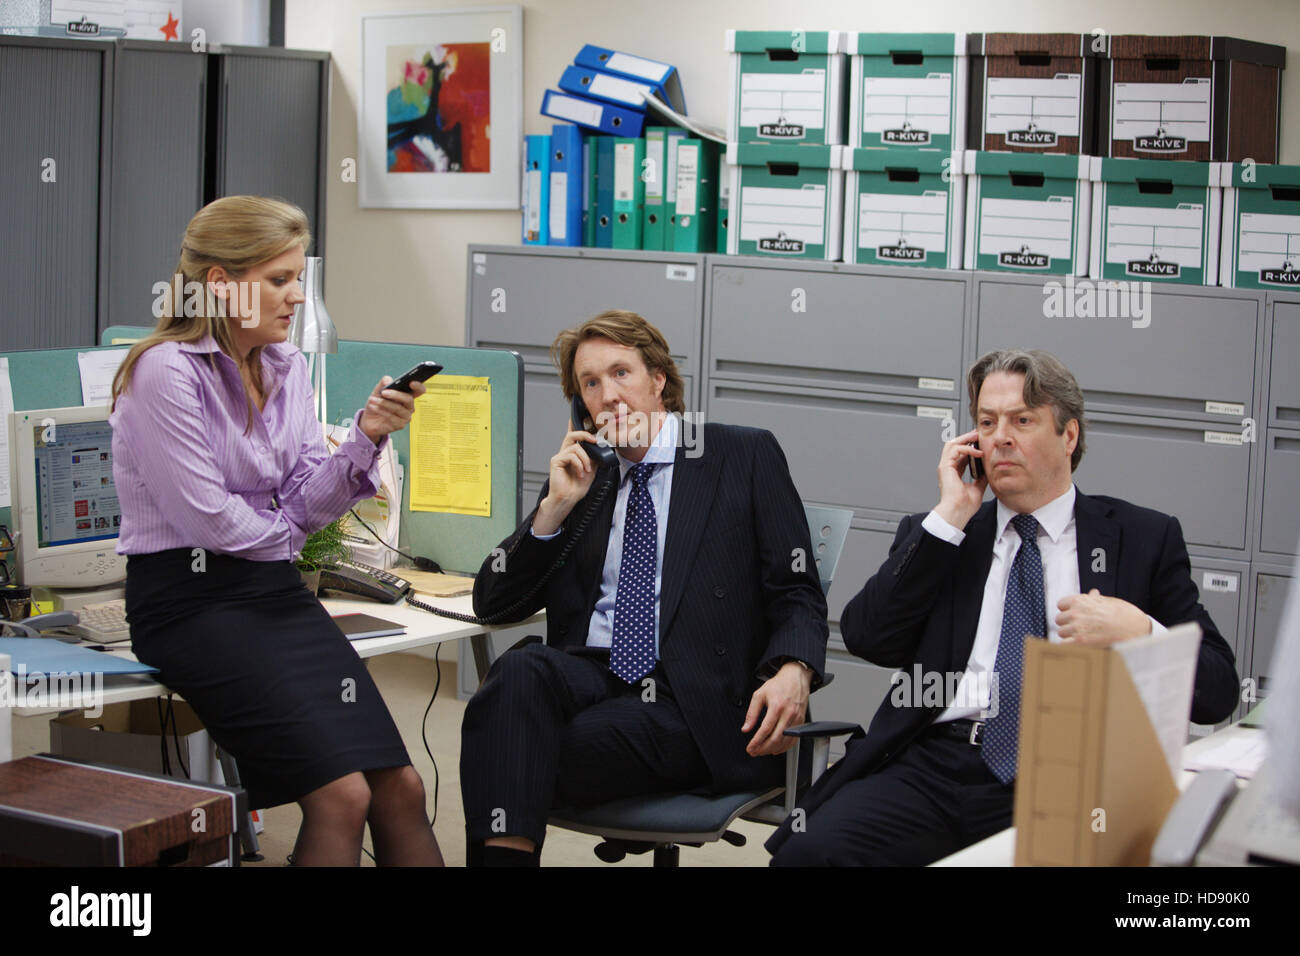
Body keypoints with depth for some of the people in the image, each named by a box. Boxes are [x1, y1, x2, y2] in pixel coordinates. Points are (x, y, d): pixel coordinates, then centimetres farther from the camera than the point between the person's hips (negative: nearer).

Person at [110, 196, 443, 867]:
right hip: (190, 595, -7)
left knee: (400, 784, -9)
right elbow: (209, 518, -15)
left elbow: (307, 505, 6)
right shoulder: (166, 372, -12)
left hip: (274, 586, 7)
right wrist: (285, 528, 3)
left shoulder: (286, 366, 11)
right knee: (342, 795, -20)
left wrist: (365, 437, -9)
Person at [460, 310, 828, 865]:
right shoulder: (581, 477, 22)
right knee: (519, 669, -34)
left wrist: (793, 672, -18)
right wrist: (555, 506, 5)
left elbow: (796, 593, 4)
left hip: (688, 702, -4)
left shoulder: (746, 456, 11)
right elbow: (493, 603, 18)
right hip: (588, 676, 4)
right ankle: (502, 852, -39)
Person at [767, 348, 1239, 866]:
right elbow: (866, 638, 3)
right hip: (930, 763, 2)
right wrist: (949, 518, 2)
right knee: (808, 850, -26)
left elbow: (1218, 692, 10)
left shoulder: (1144, 538, 14)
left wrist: (1138, 632, -10)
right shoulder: (934, 537, 20)